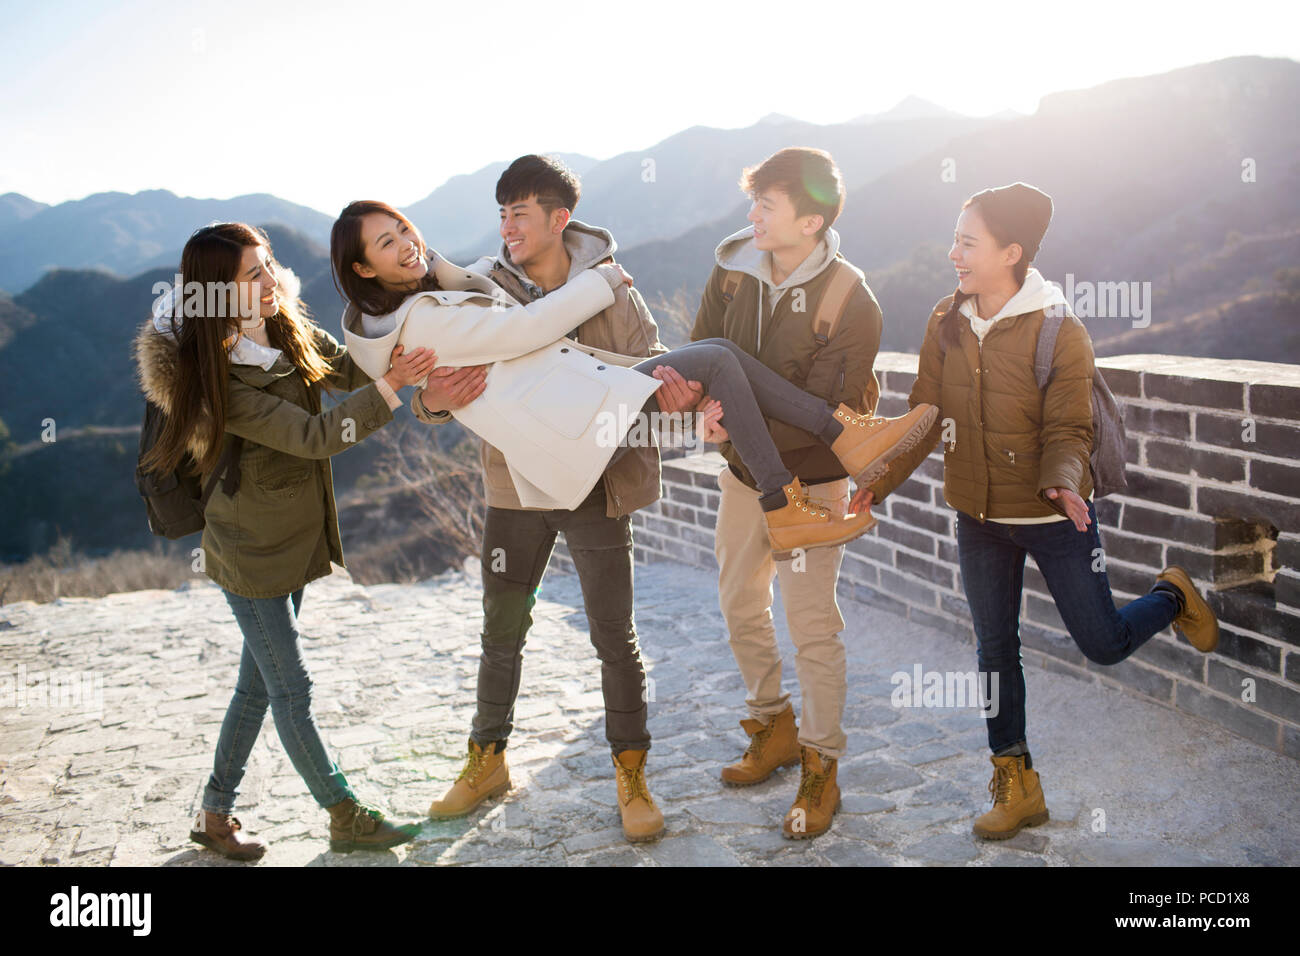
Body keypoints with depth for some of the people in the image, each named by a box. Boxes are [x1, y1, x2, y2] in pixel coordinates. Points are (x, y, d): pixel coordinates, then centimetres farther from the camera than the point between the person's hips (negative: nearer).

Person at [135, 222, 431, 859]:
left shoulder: (289, 328, -1)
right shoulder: (219, 377, -24)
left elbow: (352, 369, -3)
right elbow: (314, 436, -29)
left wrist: (415, 360, -21)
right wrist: (392, 385, -34)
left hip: (293, 537, 8)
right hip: (251, 550, -8)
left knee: (259, 683, 17)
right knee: (291, 690, 4)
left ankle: (216, 816, 32)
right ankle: (345, 817, 18)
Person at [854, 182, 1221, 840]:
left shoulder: (1061, 332, -15)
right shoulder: (945, 324, -2)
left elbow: (1068, 431, -15)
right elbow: (925, 417, 3)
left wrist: (1062, 482, -35)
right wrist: (879, 482, -2)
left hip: (1054, 517, -4)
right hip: (979, 517, 4)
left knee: (1103, 643, 5)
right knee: (995, 648, 9)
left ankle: (1172, 596, 38)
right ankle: (1017, 785, 24)